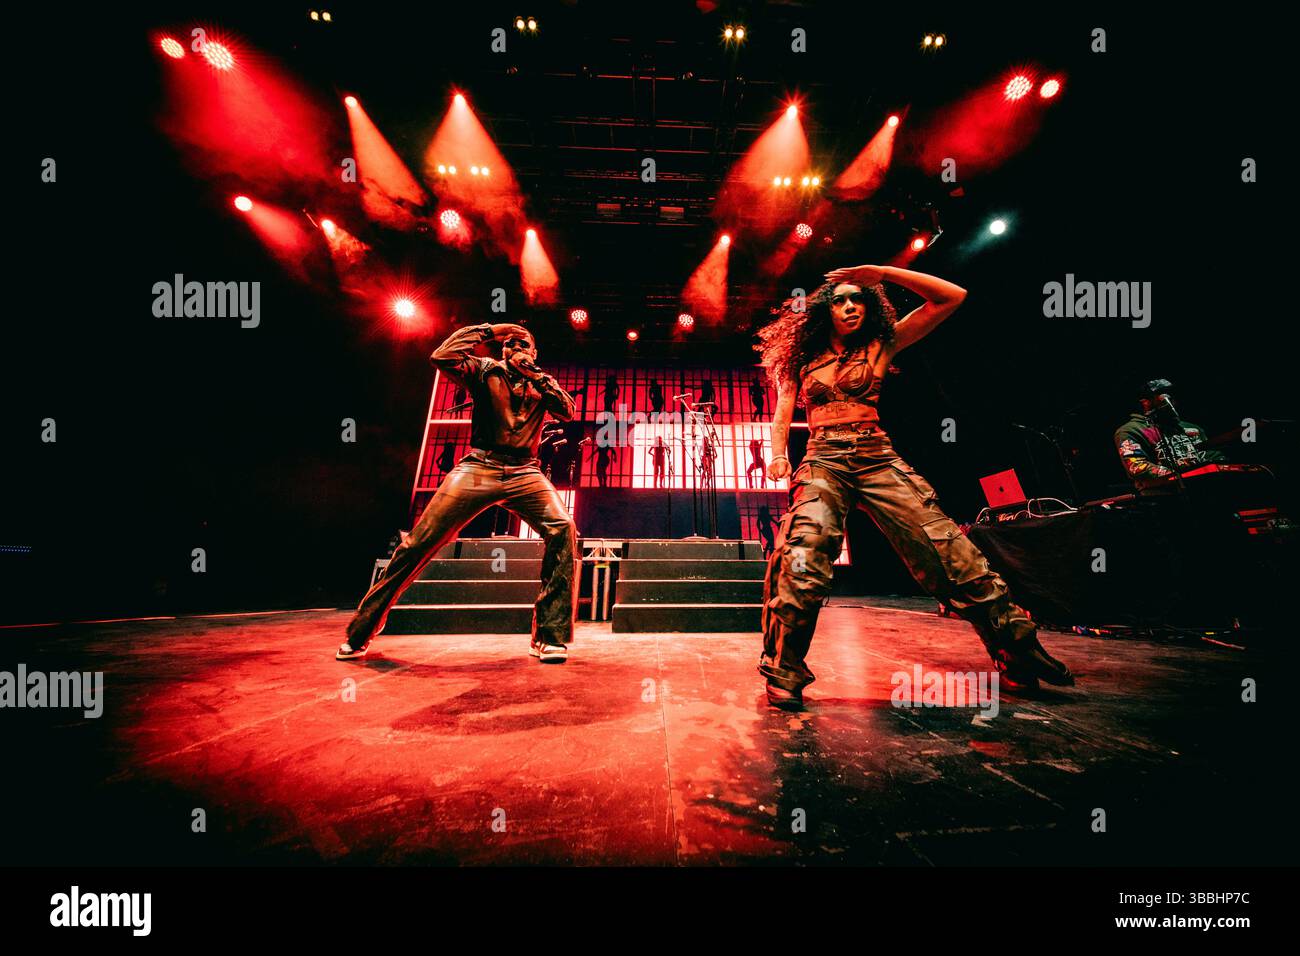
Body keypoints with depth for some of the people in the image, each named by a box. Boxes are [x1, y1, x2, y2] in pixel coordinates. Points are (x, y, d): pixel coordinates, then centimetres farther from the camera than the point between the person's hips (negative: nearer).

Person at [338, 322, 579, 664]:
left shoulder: (542, 384, 18)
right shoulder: (485, 370, 14)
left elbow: (568, 412, 2)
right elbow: (441, 356, -3)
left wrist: (535, 375, -1)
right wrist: (488, 330, 4)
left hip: (524, 473, 1)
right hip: (479, 467, 0)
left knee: (563, 530, -25)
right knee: (421, 541, -6)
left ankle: (548, 637, -18)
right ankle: (361, 632, 12)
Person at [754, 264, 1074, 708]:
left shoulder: (880, 346, 16)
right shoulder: (803, 358, 17)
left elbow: (952, 297, 13)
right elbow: (783, 412, 11)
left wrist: (882, 273, 11)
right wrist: (778, 454, -8)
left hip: (877, 458, 2)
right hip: (824, 460, -1)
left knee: (950, 551, -8)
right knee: (804, 557, -27)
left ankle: (1018, 650, 10)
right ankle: (783, 671, -18)